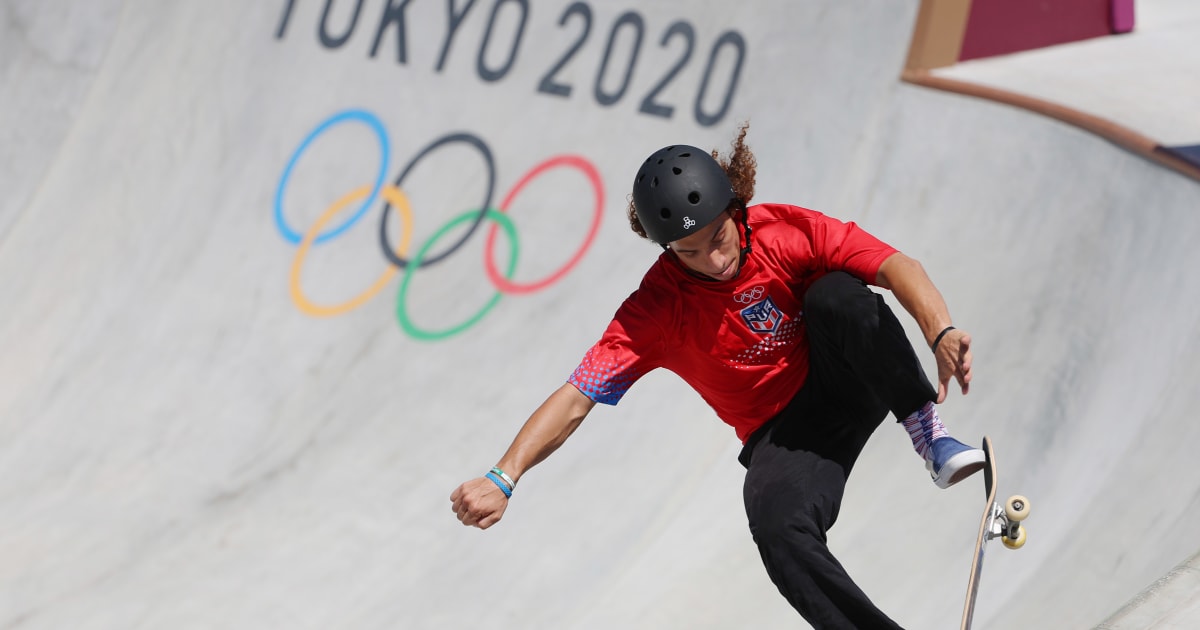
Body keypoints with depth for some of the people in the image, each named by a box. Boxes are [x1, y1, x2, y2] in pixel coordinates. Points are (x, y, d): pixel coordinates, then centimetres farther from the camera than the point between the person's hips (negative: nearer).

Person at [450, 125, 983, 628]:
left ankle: (927, 430, -15)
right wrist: (503, 479, -35)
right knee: (778, 529, -33)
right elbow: (575, 397, -22)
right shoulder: (656, 309, -17)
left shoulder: (784, 231, -16)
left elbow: (893, 266, -22)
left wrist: (940, 331, -41)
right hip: (783, 431, 0)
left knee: (837, 294, -30)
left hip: (852, 380, 1)